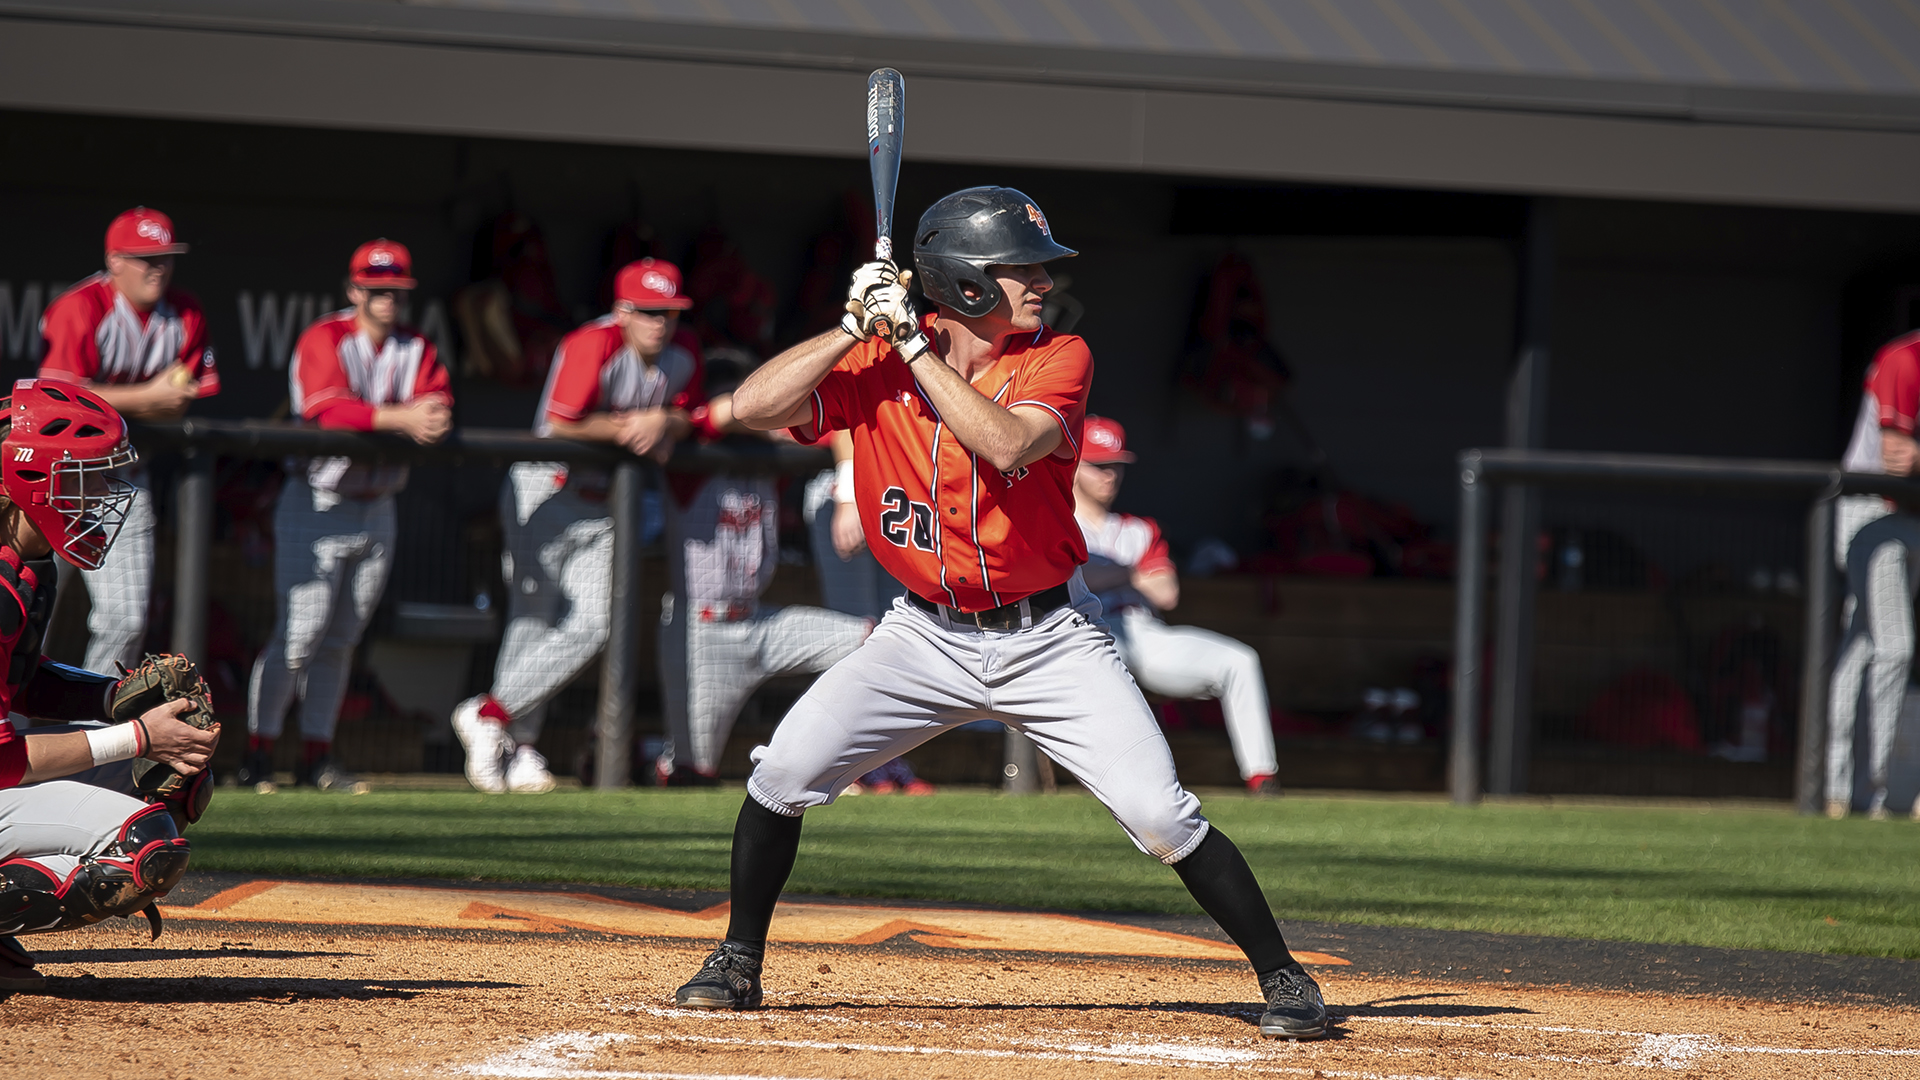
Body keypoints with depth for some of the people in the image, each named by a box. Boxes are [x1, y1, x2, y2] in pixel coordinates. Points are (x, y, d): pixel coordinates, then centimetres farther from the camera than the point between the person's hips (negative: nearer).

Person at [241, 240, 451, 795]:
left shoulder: (416, 349, 7)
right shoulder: (324, 341, -11)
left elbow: (437, 408, -6)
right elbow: (328, 410, -27)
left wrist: (430, 420, -30)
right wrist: (400, 418, -36)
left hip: (377, 508, 6)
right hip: (318, 504, -6)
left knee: (342, 639, 9)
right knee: (300, 633, -10)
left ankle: (317, 755, 13)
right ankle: (258, 752, -5)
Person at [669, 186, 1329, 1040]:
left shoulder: (1057, 360, -10)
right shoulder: (871, 364, -6)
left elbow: (1005, 444, -29)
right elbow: (752, 407, -17)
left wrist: (912, 342, -26)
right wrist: (858, 326, -21)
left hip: (1049, 639, -1)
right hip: (927, 638, 2)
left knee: (1159, 814, -12)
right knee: (785, 769, -12)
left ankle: (1282, 977, 1)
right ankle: (738, 963, 7)